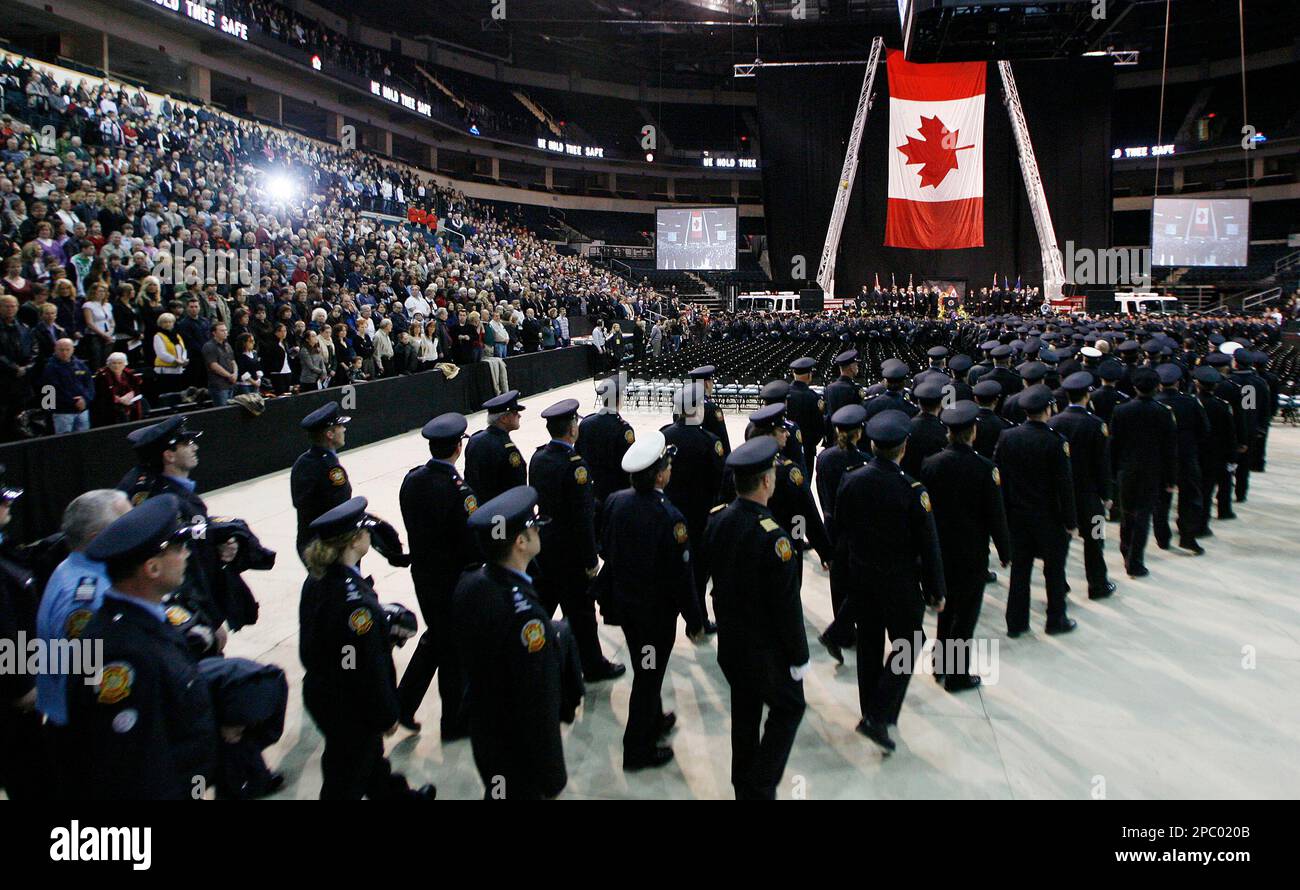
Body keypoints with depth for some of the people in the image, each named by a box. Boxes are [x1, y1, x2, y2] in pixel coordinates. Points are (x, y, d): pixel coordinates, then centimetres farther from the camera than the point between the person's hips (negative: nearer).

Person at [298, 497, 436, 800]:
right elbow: (368, 667, -26)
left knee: (369, 753, 30)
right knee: (347, 777, 13)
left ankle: (394, 793, 52)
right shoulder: (355, 601, -34)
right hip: (349, 707, -8)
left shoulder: (316, 580, -6)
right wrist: (387, 715, -13)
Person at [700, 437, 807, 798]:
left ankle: (743, 784, 39)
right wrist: (798, 656, -10)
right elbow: (786, 605, -23)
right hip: (767, 650, -7)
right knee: (788, 708, 15)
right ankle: (761, 787, 14)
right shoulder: (772, 537, -29)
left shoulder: (716, 519, -7)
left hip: (730, 643, 7)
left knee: (744, 712, 23)